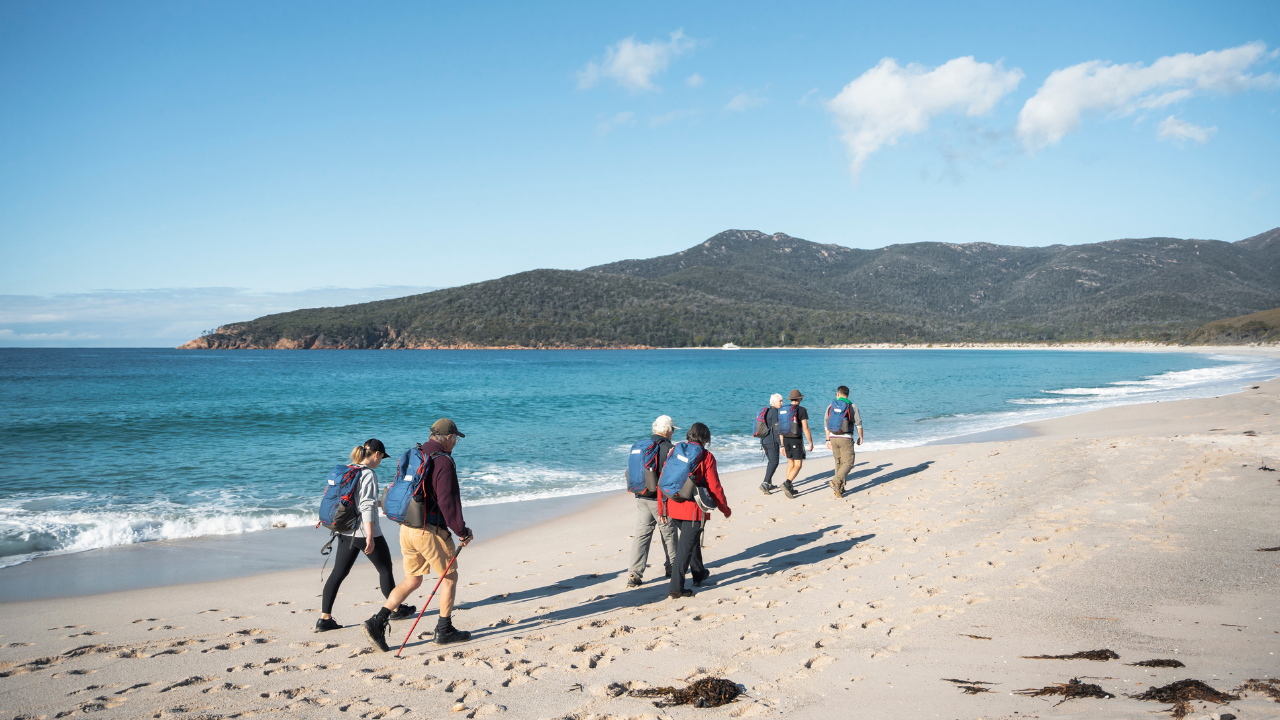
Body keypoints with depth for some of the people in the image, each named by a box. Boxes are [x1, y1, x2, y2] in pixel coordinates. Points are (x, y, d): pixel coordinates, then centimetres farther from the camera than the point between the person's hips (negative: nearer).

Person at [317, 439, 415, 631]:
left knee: (338, 573, 6)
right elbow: (367, 506, -22)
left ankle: (325, 618, 1)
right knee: (385, 569, 11)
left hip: (346, 532, 7)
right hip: (365, 531, -7)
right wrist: (370, 537, -24)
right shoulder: (369, 474, -16)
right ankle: (396, 609, 24)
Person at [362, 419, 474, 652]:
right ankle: (444, 630, 15)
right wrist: (462, 532, -9)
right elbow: (448, 502, -18)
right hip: (431, 531, -8)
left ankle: (378, 622, 3)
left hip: (406, 528, 8)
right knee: (449, 576, 9)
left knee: (412, 581, 15)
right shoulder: (443, 462, -14)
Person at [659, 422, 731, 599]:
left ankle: (699, 574, 43)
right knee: (685, 548, -2)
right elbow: (714, 487, -6)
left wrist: (663, 509, 15)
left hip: (673, 508, 6)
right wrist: (725, 508, 7)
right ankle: (676, 588, -4)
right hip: (693, 510, -6)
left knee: (692, 540, 26)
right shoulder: (706, 457, -6)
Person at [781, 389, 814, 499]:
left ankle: (790, 489, 15)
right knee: (798, 465, -4)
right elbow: (805, 428, -14)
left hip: (786, 440, 6)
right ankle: (787, 484, -24)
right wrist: (811, 443, -5)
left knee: (790, 463, 17)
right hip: (797, 440, -6)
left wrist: (782, 445, 15)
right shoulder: (802, 410, -10)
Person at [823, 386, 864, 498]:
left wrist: (828, 440, 14)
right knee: (848, 463, -2)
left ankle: (840, 489, 14)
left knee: (839, 462, 14)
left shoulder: (831, 406, 8)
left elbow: (826, 424, 8)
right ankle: (836, 482, -23)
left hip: (833, 437, 4)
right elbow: (858, 423, -1)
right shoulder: (852, 406, -1)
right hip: (846, 438, -4)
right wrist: (861, 437, 10)